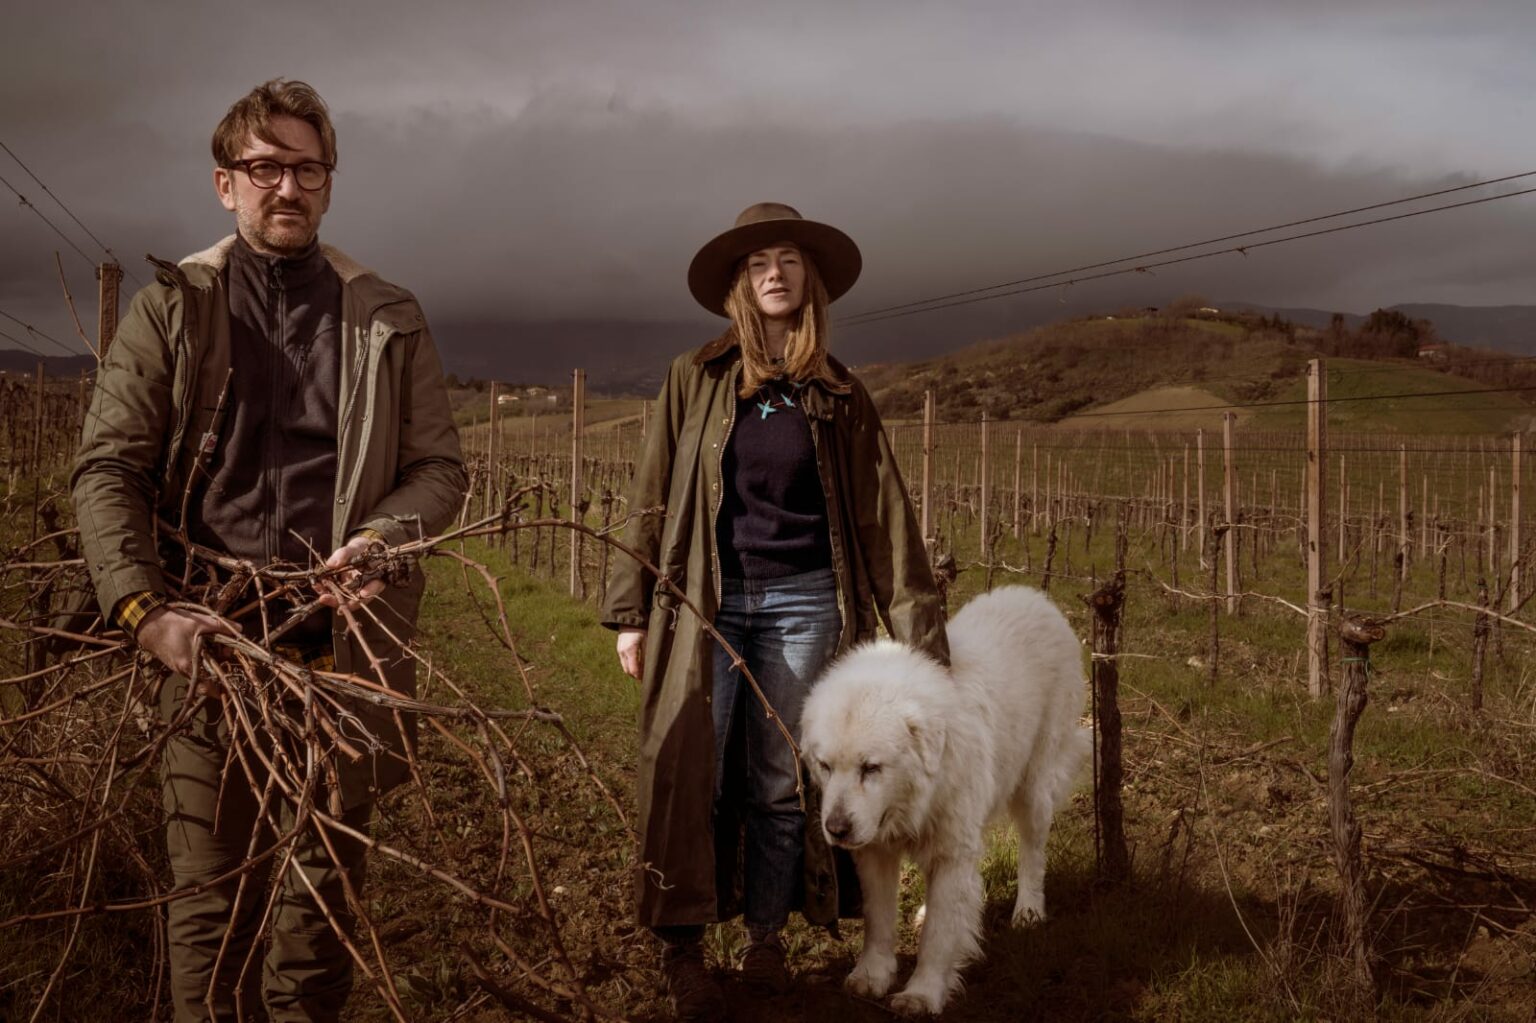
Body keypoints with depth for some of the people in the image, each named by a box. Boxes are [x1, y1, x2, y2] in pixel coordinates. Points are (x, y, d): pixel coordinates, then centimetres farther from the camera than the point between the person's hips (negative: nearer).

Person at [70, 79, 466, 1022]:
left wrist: (381, 538, -13)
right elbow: (108, 469, -1)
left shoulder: (387, 319, 10)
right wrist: (145, 609, -16)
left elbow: (440, 466, 8)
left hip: (344, 638, 1)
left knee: (328, 883, 10)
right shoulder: (170, 309, 6)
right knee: (210, 891, 5)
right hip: (212, 634, -1)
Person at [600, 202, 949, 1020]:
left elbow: (884, 517, 5)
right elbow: (651, 497, 4)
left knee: (780, 784, 7)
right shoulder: (695, 379, 4)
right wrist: (630, 612, -1)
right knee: (690, 777, -5)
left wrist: (920, 636, 1)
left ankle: (765, 938, 21)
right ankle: (682, 952, 5)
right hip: (703, 603, -1)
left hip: (803, 602, 1)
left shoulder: (840, 397, 6)